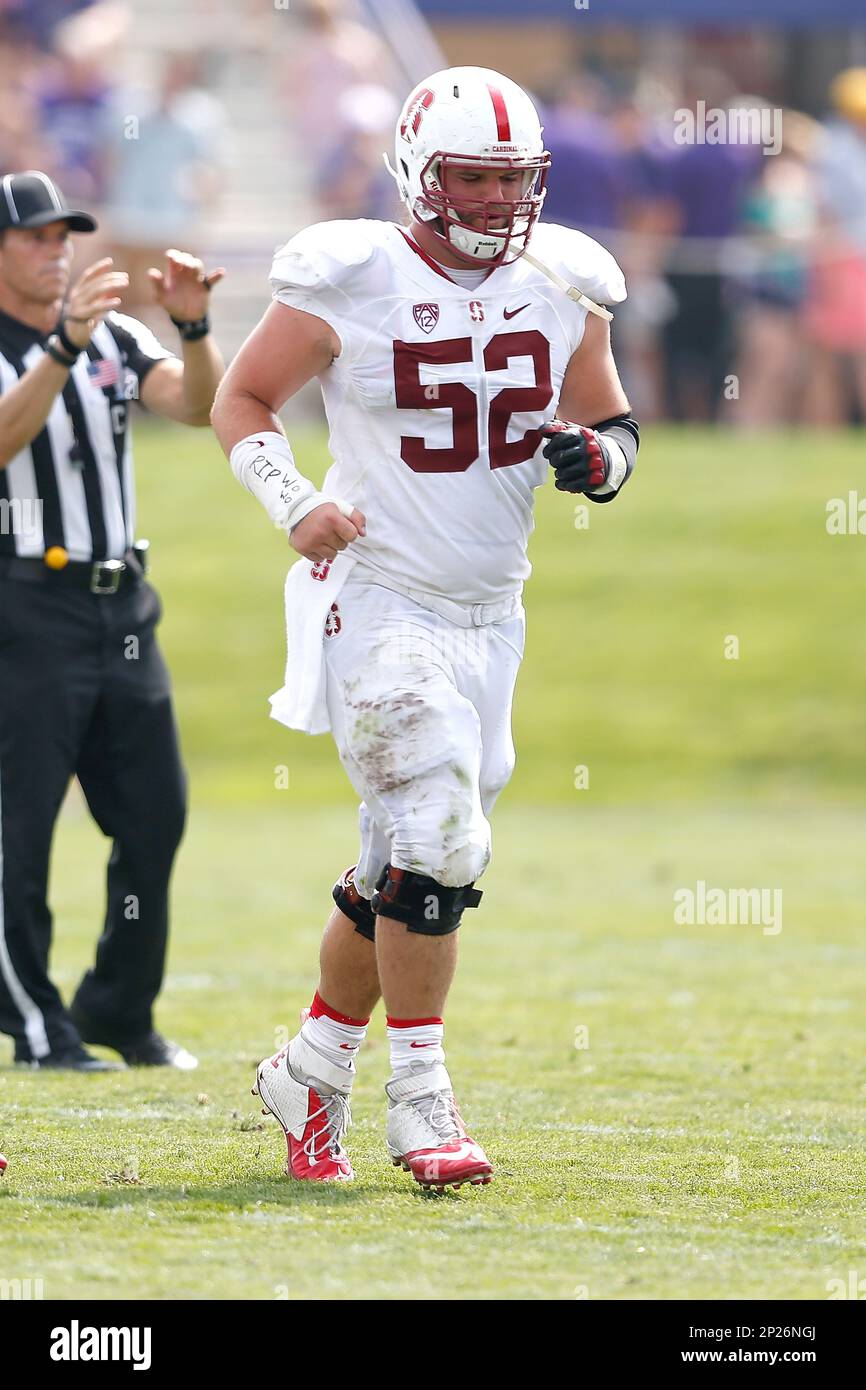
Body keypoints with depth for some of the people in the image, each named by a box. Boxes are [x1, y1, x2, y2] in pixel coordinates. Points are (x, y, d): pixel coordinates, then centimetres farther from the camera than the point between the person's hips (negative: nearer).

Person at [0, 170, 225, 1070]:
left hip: (122, 607, 6)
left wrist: (193, 327, -19)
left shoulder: (114, 340, 12)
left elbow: (198, 408, -1)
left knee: (156, 816, 6)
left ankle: (120, 1012, 18)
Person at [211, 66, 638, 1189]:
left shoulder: (560, 290, 4)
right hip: (379, 598, -6)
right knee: (437, 843, -17)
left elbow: (609, 422, 17)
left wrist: (599, 455, -7)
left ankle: (311, 1071, 26)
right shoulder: (348, 284, -9)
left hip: (489, 611, 6)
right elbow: (241, 402, 0)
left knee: (404, 871, 10)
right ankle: (420, 1098, -7)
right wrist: (295, 506, -16)